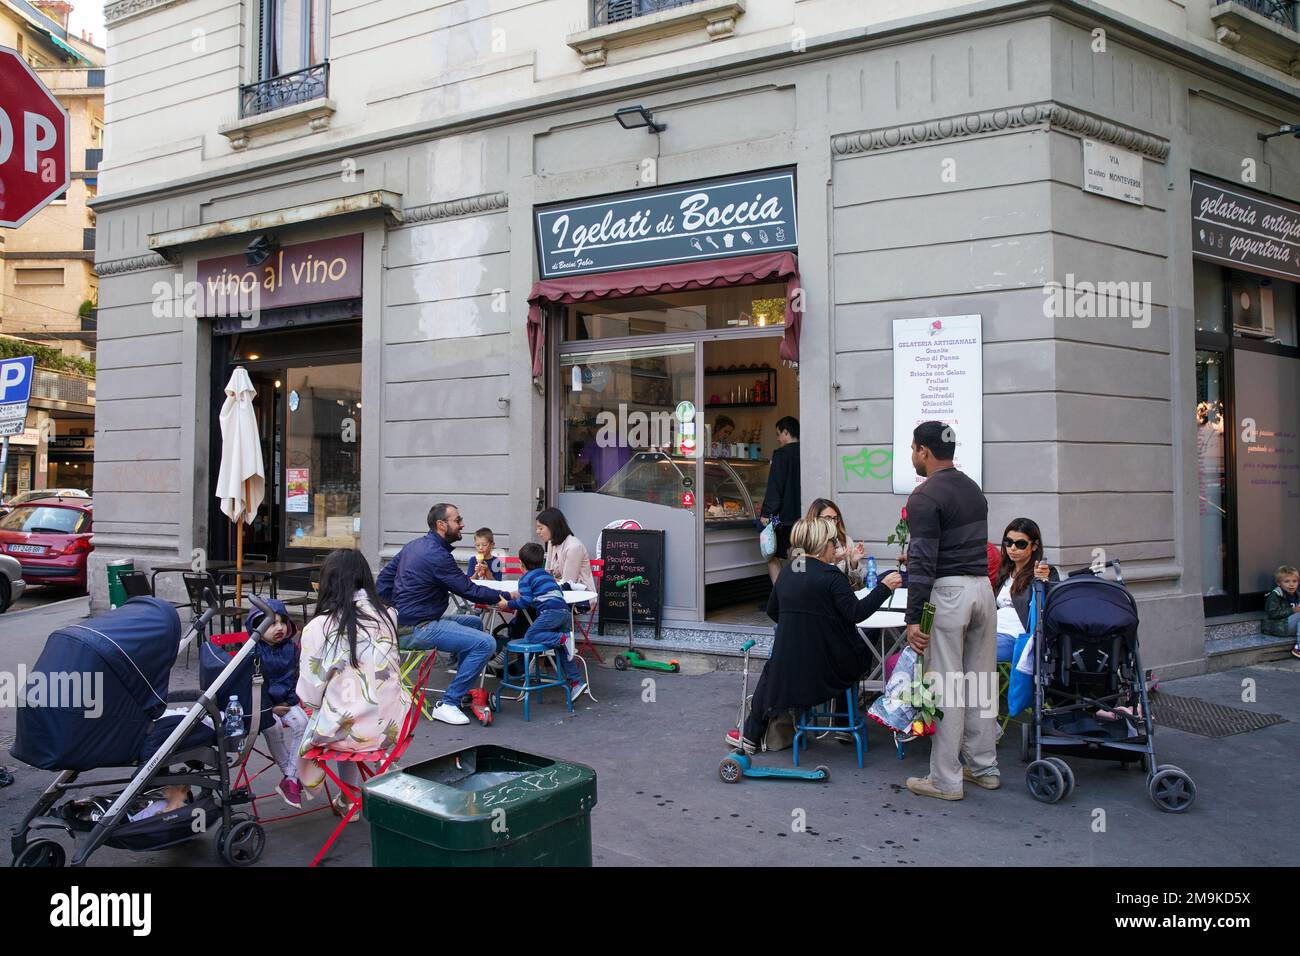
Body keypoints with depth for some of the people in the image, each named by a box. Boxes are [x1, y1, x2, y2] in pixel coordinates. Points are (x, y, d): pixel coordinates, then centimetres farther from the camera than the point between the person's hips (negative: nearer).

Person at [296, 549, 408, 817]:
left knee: (300, 719, 25)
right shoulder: (388, 615, -3)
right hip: (390, 727, 4)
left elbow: (309, 696, -9)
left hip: (348, 733, -3)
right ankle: (348, 802, 36)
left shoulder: (318, 628, -14)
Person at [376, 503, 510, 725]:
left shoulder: (413, 545, 12)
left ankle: (463, 692, 24)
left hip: (403, 622, 11)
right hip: (416, 630, -11)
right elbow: (468, 590, -15)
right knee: (485, 643, -20)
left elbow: (384, 577, 19)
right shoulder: (436, 554, -19)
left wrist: (397, 608, 21)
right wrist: (502, 597, -4)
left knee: (474, 622, 24)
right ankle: (448, 704, -13)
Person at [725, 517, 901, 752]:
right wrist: (884, 588, -12)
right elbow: (856, 613, -16)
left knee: (770, 671, 33)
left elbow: (772, 611, 16)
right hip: (832, 667, -4)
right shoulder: (830, 576, -15)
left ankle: (751, 737, 35)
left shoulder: (786, 572, 4)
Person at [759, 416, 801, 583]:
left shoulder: (782, 454, -11)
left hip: (784, 515, -6)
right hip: (802, 515, 7)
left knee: (772, 557, 3)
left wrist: (766, 513, -14)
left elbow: (774, 487, -16)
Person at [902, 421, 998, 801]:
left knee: (946, 686, -2)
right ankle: (984, 767, 24)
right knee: (981, 683, 14)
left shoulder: (925, 497, -11)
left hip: (948, 592, -8)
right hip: (983, 587, 8)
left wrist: (913, 618, -15)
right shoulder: (973, 489, 15)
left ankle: (945, 780, 5)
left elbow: (922, 561, -16)